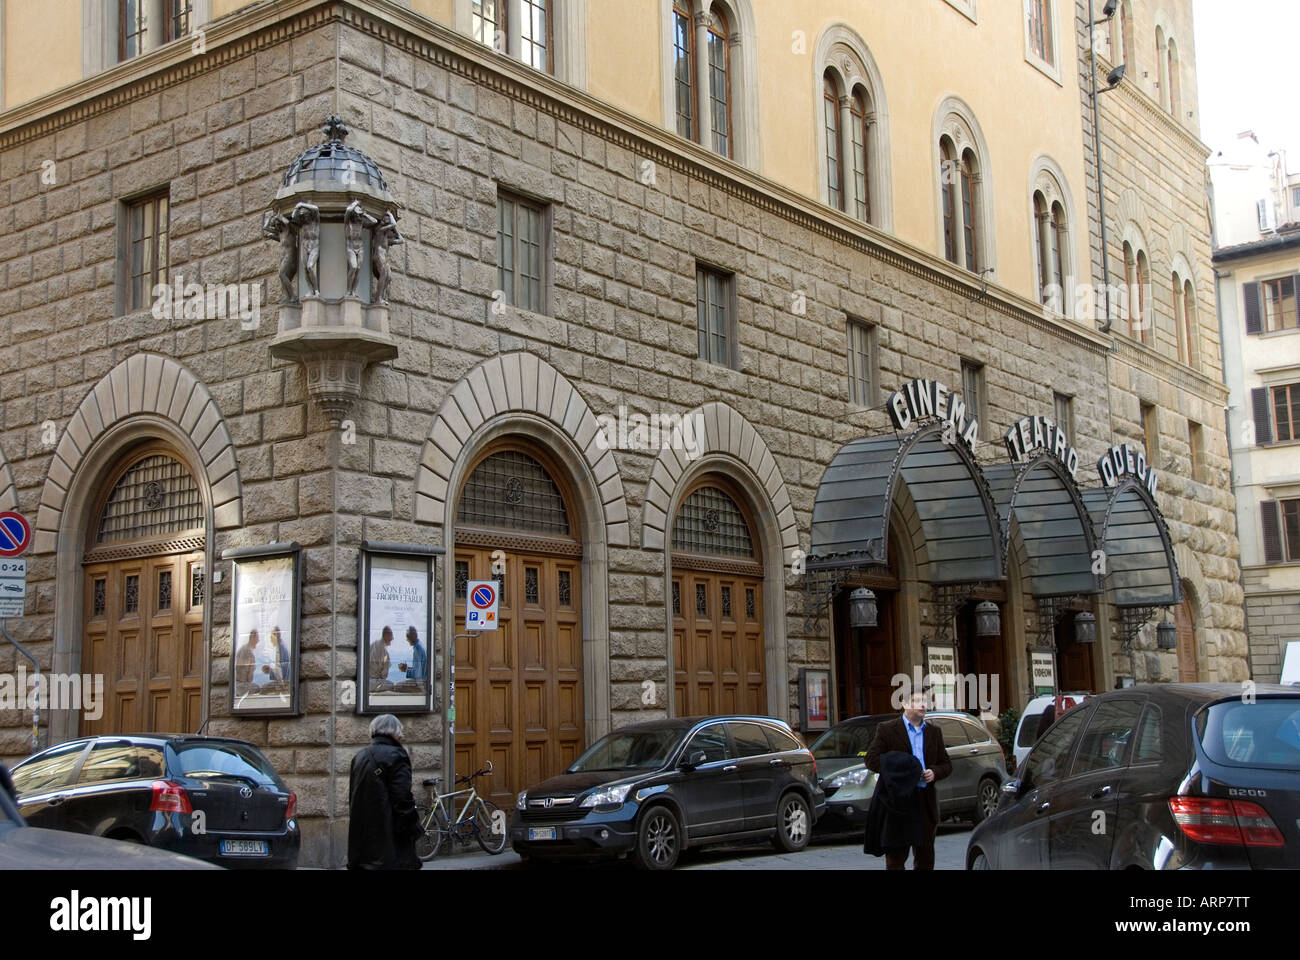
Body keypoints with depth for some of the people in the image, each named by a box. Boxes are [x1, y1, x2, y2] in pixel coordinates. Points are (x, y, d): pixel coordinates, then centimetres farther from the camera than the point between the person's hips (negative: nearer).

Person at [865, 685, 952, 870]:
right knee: (896, 857, -1)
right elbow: (871, 759, -7)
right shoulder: (887, 730, 0)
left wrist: (934, 773, -5)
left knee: (925, 858, 8)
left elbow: (946, 764, 17)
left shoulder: (934, 732, 15)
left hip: (927, 804, 4)